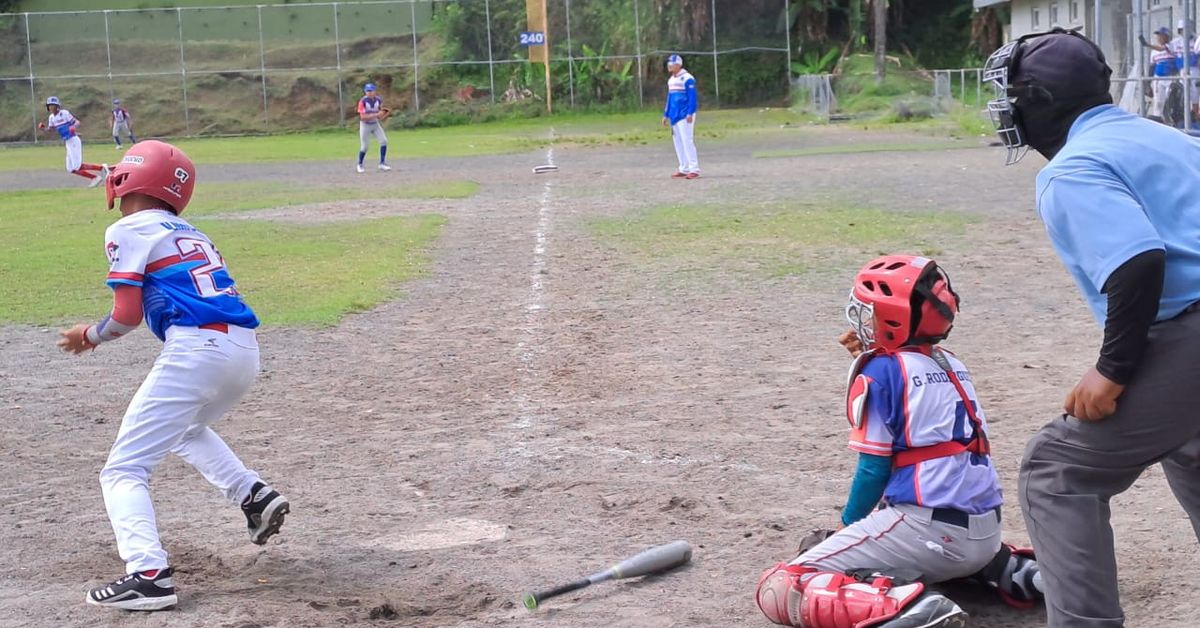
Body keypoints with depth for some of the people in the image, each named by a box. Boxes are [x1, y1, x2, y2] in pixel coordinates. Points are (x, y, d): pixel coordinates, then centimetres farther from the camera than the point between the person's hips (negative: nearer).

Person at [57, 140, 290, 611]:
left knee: (123, 470, 0)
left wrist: (90, 336, 14)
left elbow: (128, 316, -4)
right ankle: (254, 495, 19)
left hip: (196, 352, -7)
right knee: (185, 426, 35)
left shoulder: (128, 231, 3)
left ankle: (148, 573, -18)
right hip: (244, 350, 8)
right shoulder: (191, 233, 24)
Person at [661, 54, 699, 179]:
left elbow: (692, 97, -14)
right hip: (674, 116, 9)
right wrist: (666, 115, 20)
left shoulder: (687, 78, -11)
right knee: (678, 142, 9)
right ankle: (684, 169, 15)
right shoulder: (671, 80, 16)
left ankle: (694, 169, -12)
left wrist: (690, 113, -21)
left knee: (687, 140, -12)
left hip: (685, 115, -9)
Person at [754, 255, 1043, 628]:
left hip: (927, 529, -8)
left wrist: (849, 526, 13)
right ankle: (1010, 570, 17)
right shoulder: (951, 365, 14)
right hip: (985, 530, 8)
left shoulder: (880, 371, -5)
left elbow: (874, 468, -5)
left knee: (779, 591, -10)